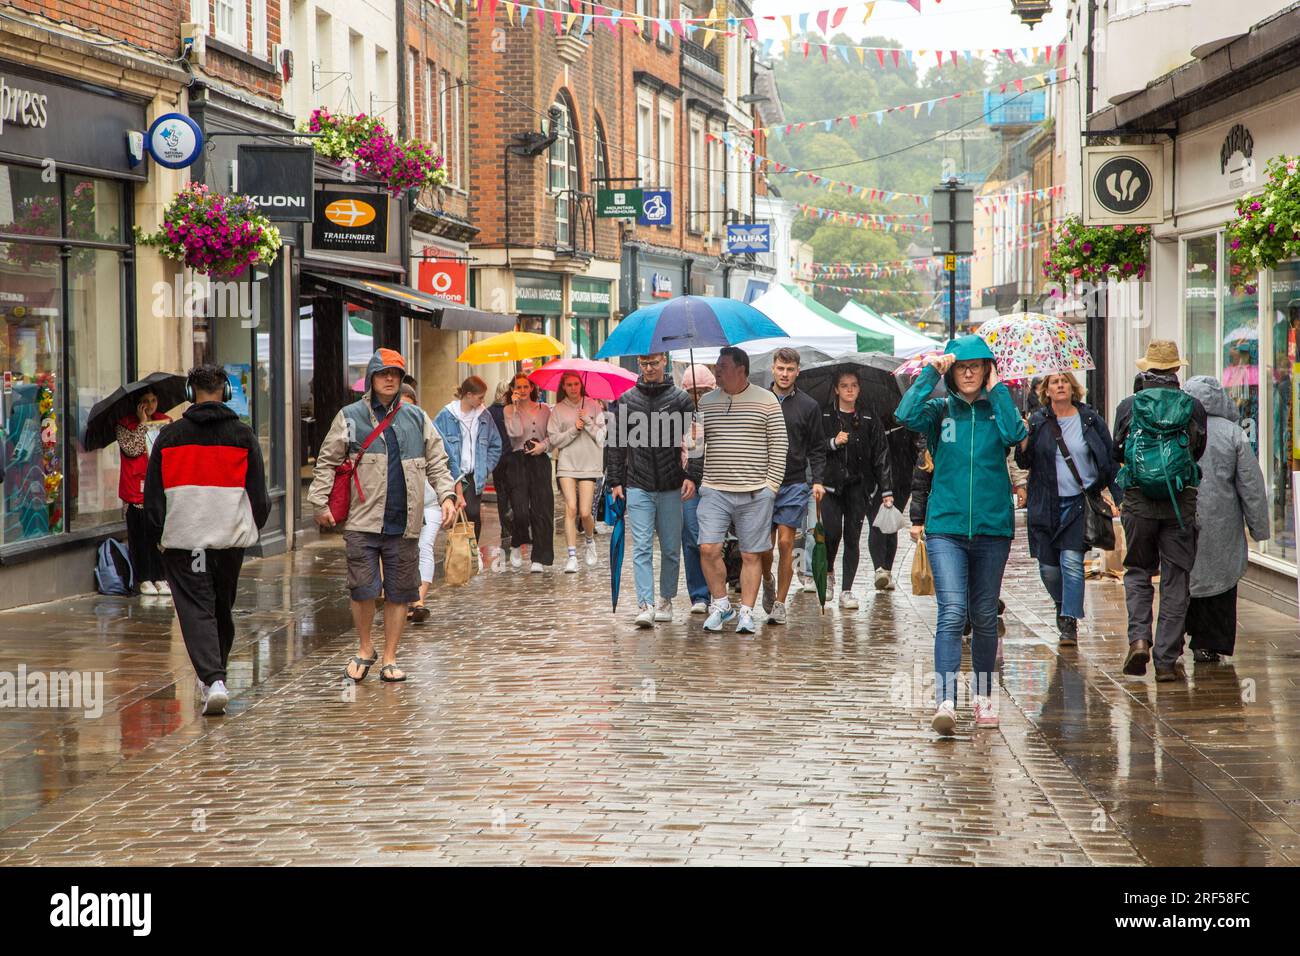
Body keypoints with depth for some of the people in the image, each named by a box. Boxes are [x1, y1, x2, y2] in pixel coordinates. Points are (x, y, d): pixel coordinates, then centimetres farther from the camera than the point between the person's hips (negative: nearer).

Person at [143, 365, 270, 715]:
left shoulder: (169, 436, -1)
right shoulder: (243, 436, 0)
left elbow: (152, 493, 3)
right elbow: (259, 493, 2)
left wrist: (161, 531, 15)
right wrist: (253, 526, 20)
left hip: (183, 540, -1)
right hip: (230, 539, 1)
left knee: (196, 610, -3)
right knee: (222, 610, 17)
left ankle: (212, 680, -20)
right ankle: (215, 676, 29)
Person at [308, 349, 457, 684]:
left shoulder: (417, 418, 11)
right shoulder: (350, 417, 4)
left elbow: (436, 462, 15)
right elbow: (327, 462, 6)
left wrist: (447, 495, 1)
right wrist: (320, 502, -1)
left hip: (404, 524, 2)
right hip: (362, 521, -2)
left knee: (399, 593, 6)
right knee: (363, 589, -7)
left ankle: (390, 659, 16)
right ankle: (365, 648, 17)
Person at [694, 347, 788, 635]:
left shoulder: (766, 401, 2)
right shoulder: (707, 401, 10)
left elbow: (779, 445, 3)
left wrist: (771, 485, -4)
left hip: (755, 492, -2)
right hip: (715, 490, 2)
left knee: (751, 555, 0)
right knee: (708, 549, -9)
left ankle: (746, 612, 8)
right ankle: (720, 603, 8)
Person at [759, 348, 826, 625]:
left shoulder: (809, 406, 6)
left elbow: (817, 448, 8)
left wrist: (817, 480, -4)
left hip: (795, 484, -1)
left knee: (786, 543, -5)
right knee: (764, 545, 2)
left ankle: (780, 603, 3)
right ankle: (768, 582, 33)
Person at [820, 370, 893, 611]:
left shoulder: (869, 422, 7)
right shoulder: (824, 418, 4)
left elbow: (881, 457, 6)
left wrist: (886, 490, 0)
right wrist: (833, 443, -13)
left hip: (858, 487, 1)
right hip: (831, 484, -1)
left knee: (852, 538, 0)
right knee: (832, 532, -14)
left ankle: (847, 590, 6)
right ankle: (828, 572, 15)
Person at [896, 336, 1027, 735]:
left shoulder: (997, 408, 7)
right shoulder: (939, 410, 5)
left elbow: (1015, 435, -14)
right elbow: (906, 415, -15)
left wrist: (997, 389, -7)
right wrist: (930, 373, -11)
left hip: (992, 526, 2)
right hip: (946, 527, -2)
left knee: (985, 616, 11)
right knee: (952, 612, -15)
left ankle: (984, 696, 26)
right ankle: (945, 702, -21)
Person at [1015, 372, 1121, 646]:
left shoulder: (1090, 420, 3)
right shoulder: (1037, 422, 4)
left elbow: (1109, 459, 7)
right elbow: (1025, 462, 4)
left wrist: (1115, 495, 1)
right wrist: (1024, 442, -16)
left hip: (1080, 503, -1)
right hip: (1046, 505, 2)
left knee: (1072, 561, -12)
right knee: (1048, 566, 5)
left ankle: (1070, 622, -9)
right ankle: (1063, 605, 33)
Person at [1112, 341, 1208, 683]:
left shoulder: (1128, 406, -1)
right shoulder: (1193, 407, 0)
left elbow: (1116, 453, 9)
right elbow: (1198, 451, 11)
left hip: (1138, 501, 0)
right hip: (1181, 504, 0)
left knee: (1138, 572, 15)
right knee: (1175, 581, 5)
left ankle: (1138, 638, -5)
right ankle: (1167, 660, 4)